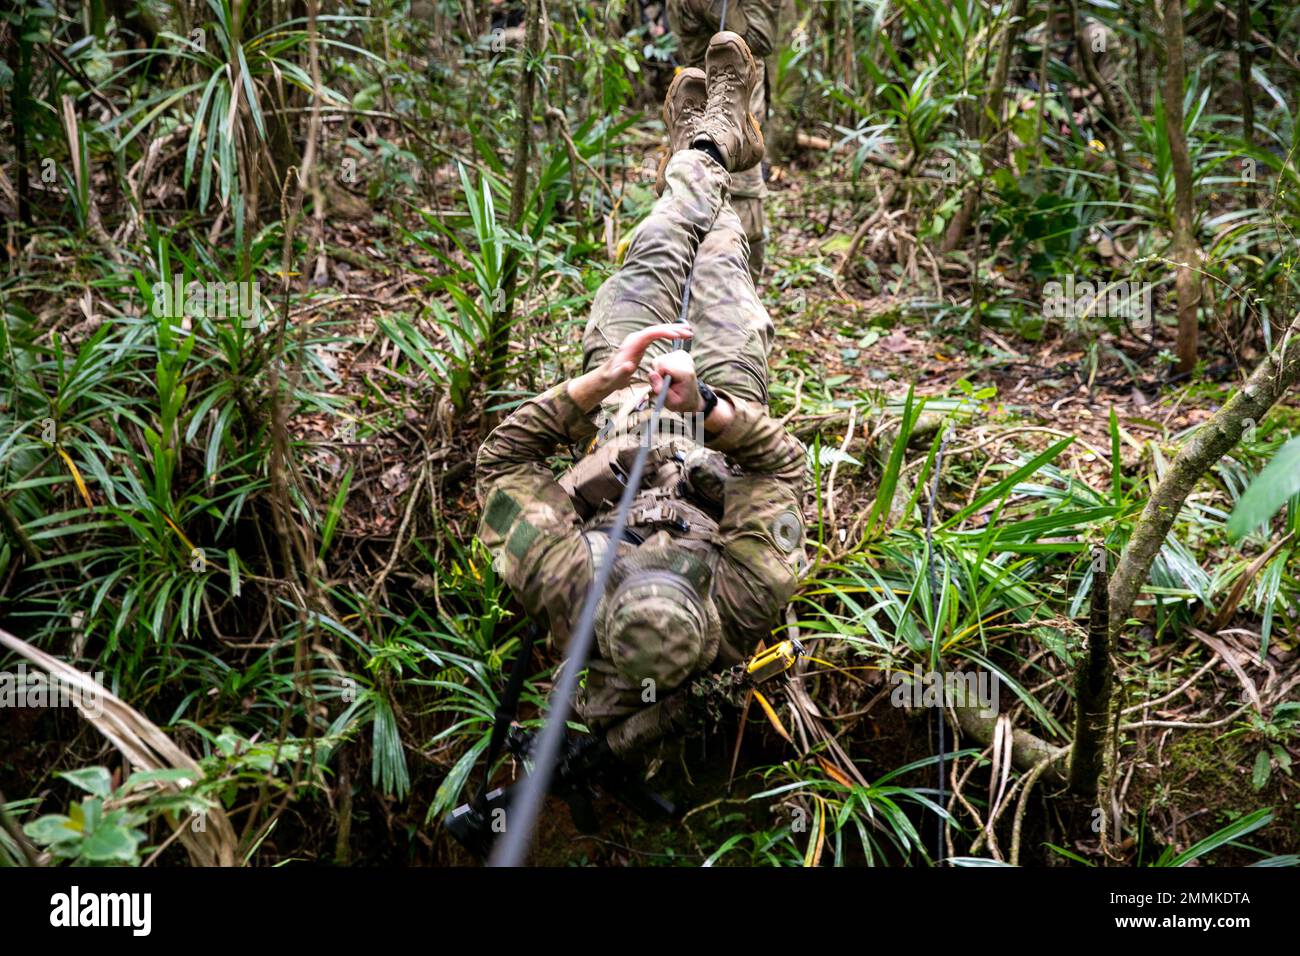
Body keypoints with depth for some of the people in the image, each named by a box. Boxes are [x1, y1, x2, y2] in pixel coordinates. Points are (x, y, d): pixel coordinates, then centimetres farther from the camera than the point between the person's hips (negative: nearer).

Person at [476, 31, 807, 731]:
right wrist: (706, 405, -52)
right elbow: (782, 459, -35)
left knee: (655, 256, 7)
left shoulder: (556, 587, -47)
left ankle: (706, 149, 42)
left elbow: (503, 457, -36)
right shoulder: (750, 599, -46)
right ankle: (720, 135, 43)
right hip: (725, 429, 0)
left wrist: (599, 381, -47)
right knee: (720, 263, 9)